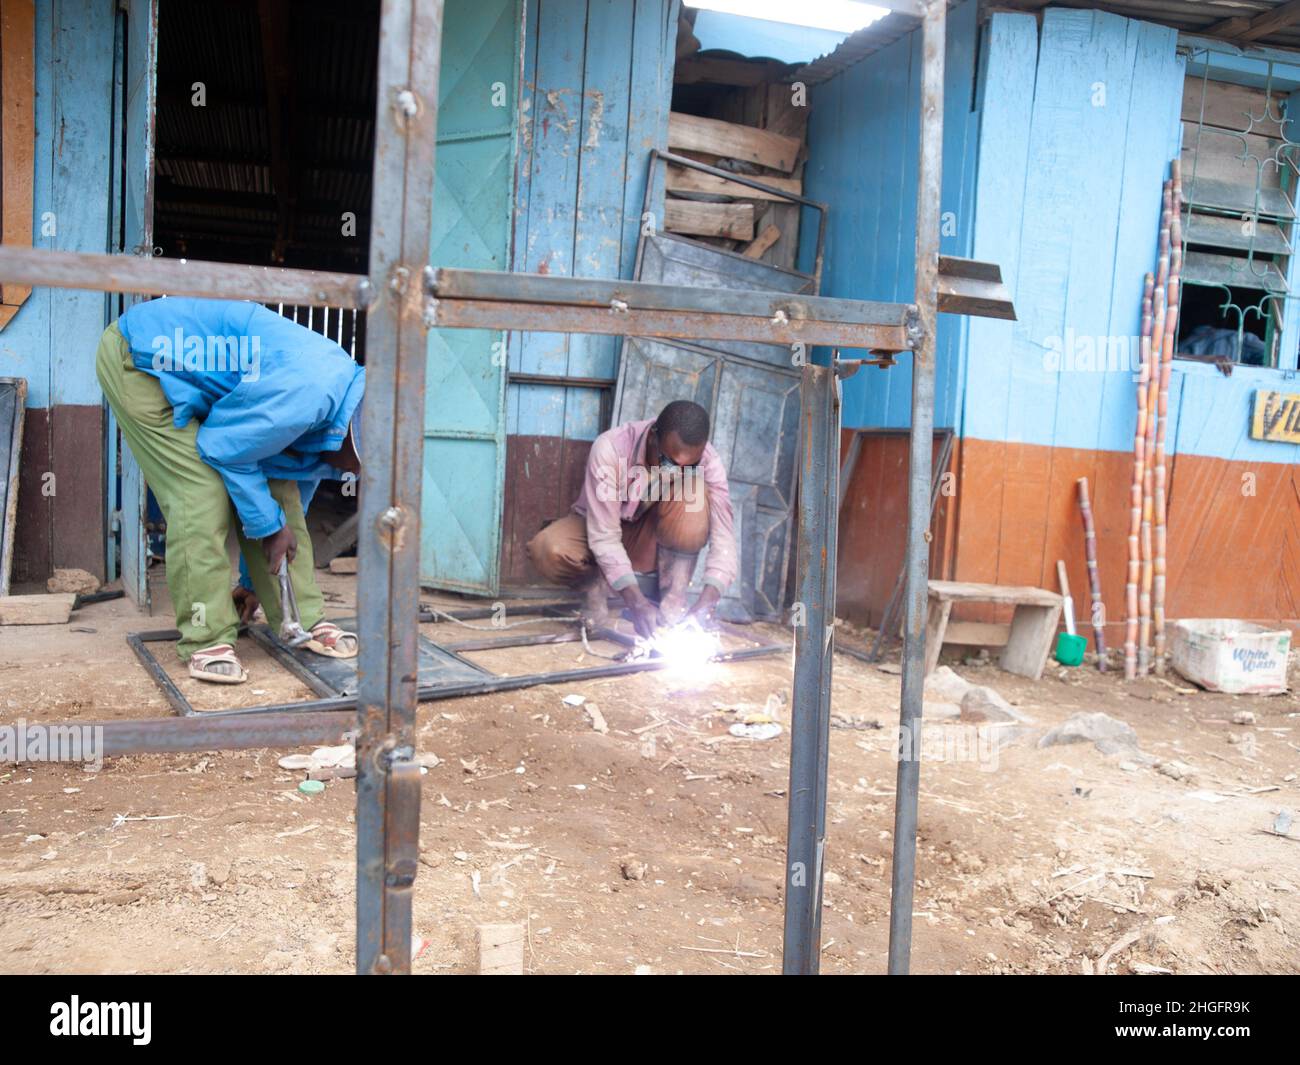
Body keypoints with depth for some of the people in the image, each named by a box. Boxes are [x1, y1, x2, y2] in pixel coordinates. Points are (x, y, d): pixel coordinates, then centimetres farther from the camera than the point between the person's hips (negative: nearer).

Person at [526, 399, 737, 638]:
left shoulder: (708, 460, -24)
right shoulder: (610, 449, -32)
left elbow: (724, 537, -29)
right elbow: (604, 537, -32)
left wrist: (705, 603, -44)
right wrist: (637, 602, -42)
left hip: (651, 542, 1)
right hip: (601, 533, -1)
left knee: (693, 491, -30)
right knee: (547, 549, -35)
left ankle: (673, 602, -20)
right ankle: (596, 587, -3)